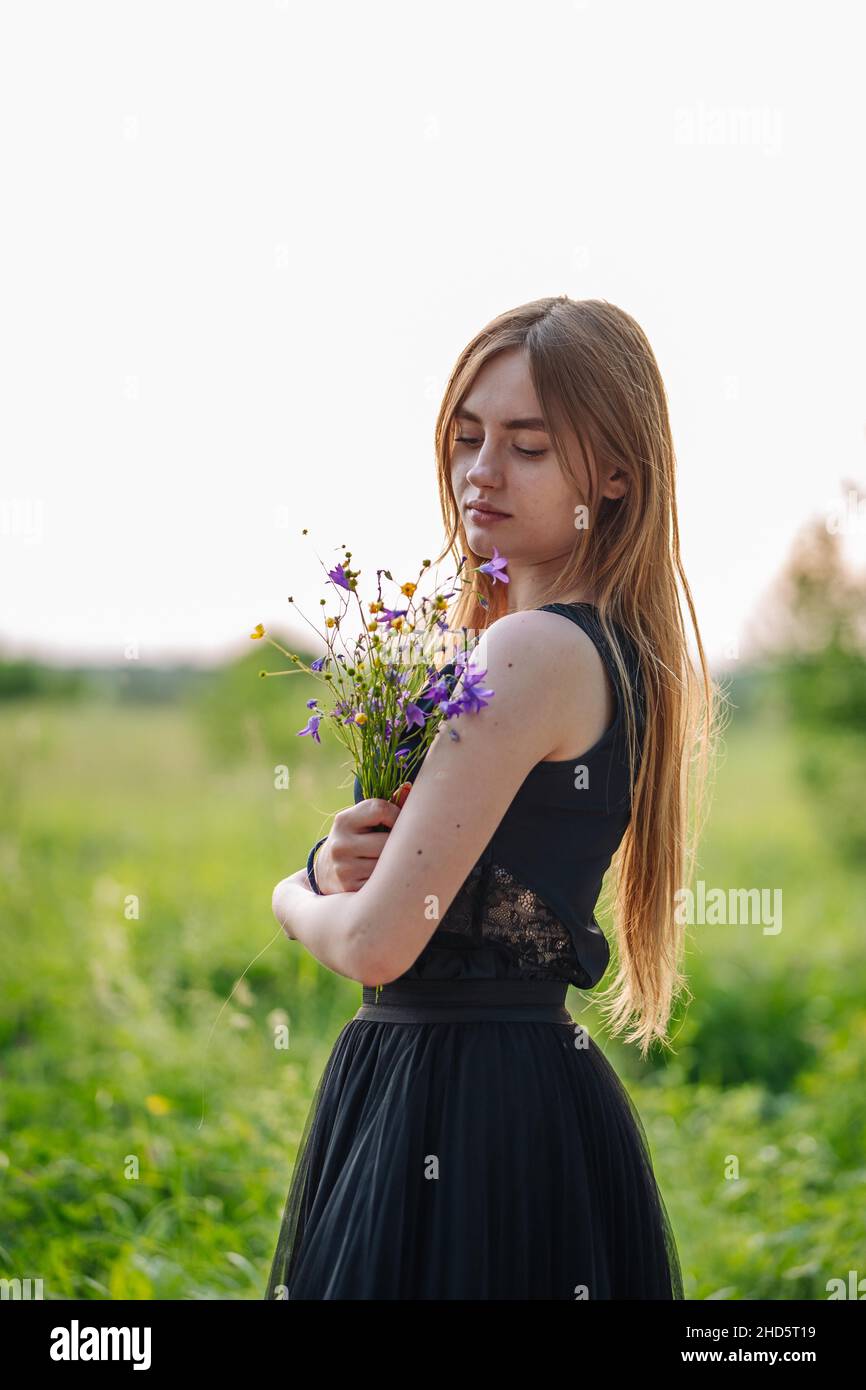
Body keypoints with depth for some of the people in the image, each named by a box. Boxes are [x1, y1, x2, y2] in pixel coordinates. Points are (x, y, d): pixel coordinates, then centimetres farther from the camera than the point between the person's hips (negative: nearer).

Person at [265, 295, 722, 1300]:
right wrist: (336, 865, -7)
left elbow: (378, 943, -20)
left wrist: (296, 896, 2)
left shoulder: (537, 650, -19)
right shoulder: (620, 652, 10)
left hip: (461, 1106, -9)